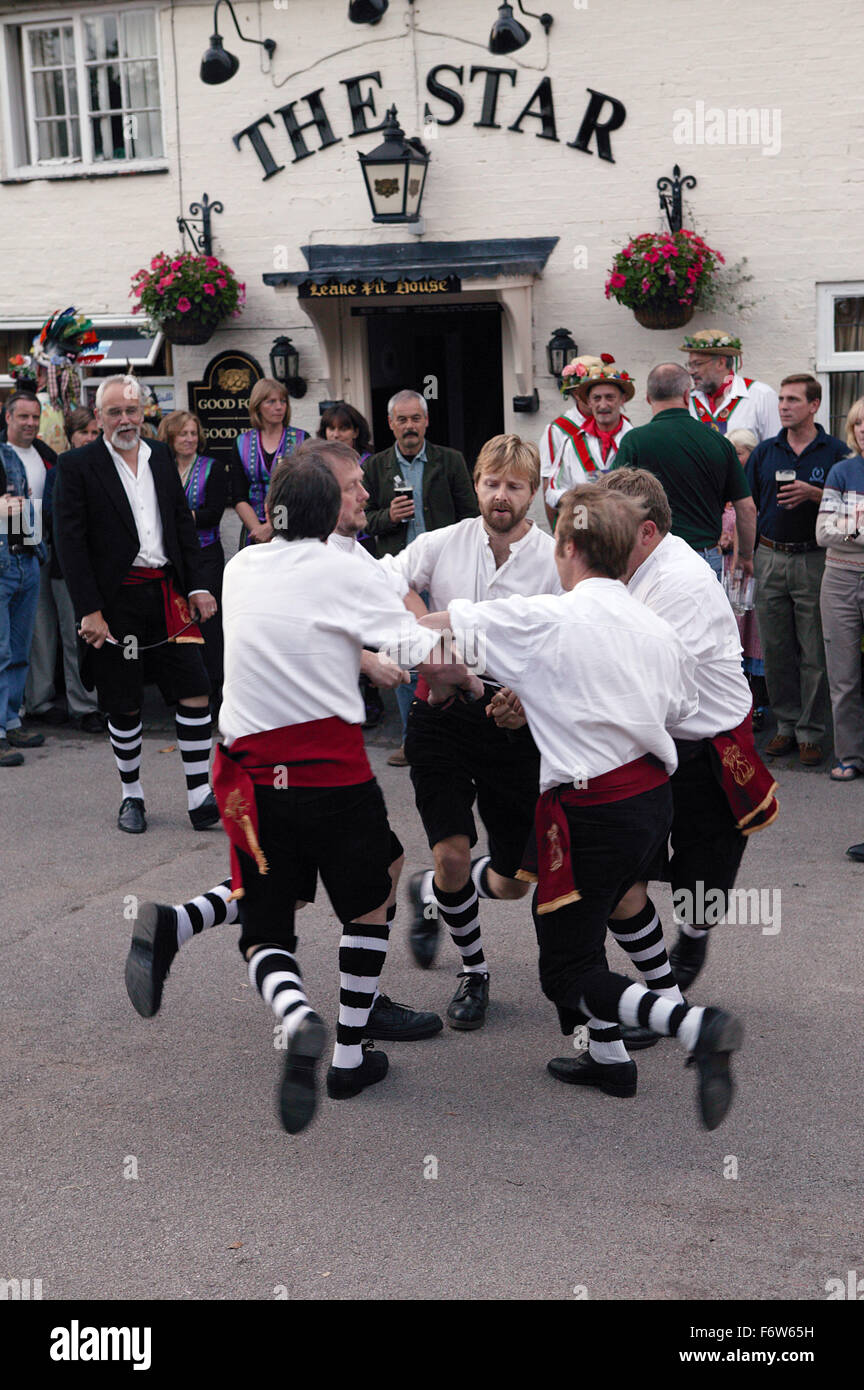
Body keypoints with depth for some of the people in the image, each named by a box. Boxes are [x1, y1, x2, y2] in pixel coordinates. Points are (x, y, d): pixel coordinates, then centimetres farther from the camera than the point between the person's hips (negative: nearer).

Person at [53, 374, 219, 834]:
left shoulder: (161, 455, 11)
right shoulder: (77, 465, -4)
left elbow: (184, 523, 15)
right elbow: (70, 542, -8)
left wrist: (195, 586, 6)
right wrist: (89, 610, -14)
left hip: (168, 593, 4)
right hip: (116, 601, -3)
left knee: (194, 692, -2)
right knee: (123, 706, 7)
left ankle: (201, 797, 7)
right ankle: (131, 795, 25)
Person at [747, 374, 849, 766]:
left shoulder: (836, 451, 1)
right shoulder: (765, 452, 10)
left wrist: (814, 494, -17)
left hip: (814, 561, -3)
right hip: (770, 560, 3)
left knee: (814, 652, 0)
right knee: (776, 649, 7)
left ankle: (810, 731, 7)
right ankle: (786, 723, 18)